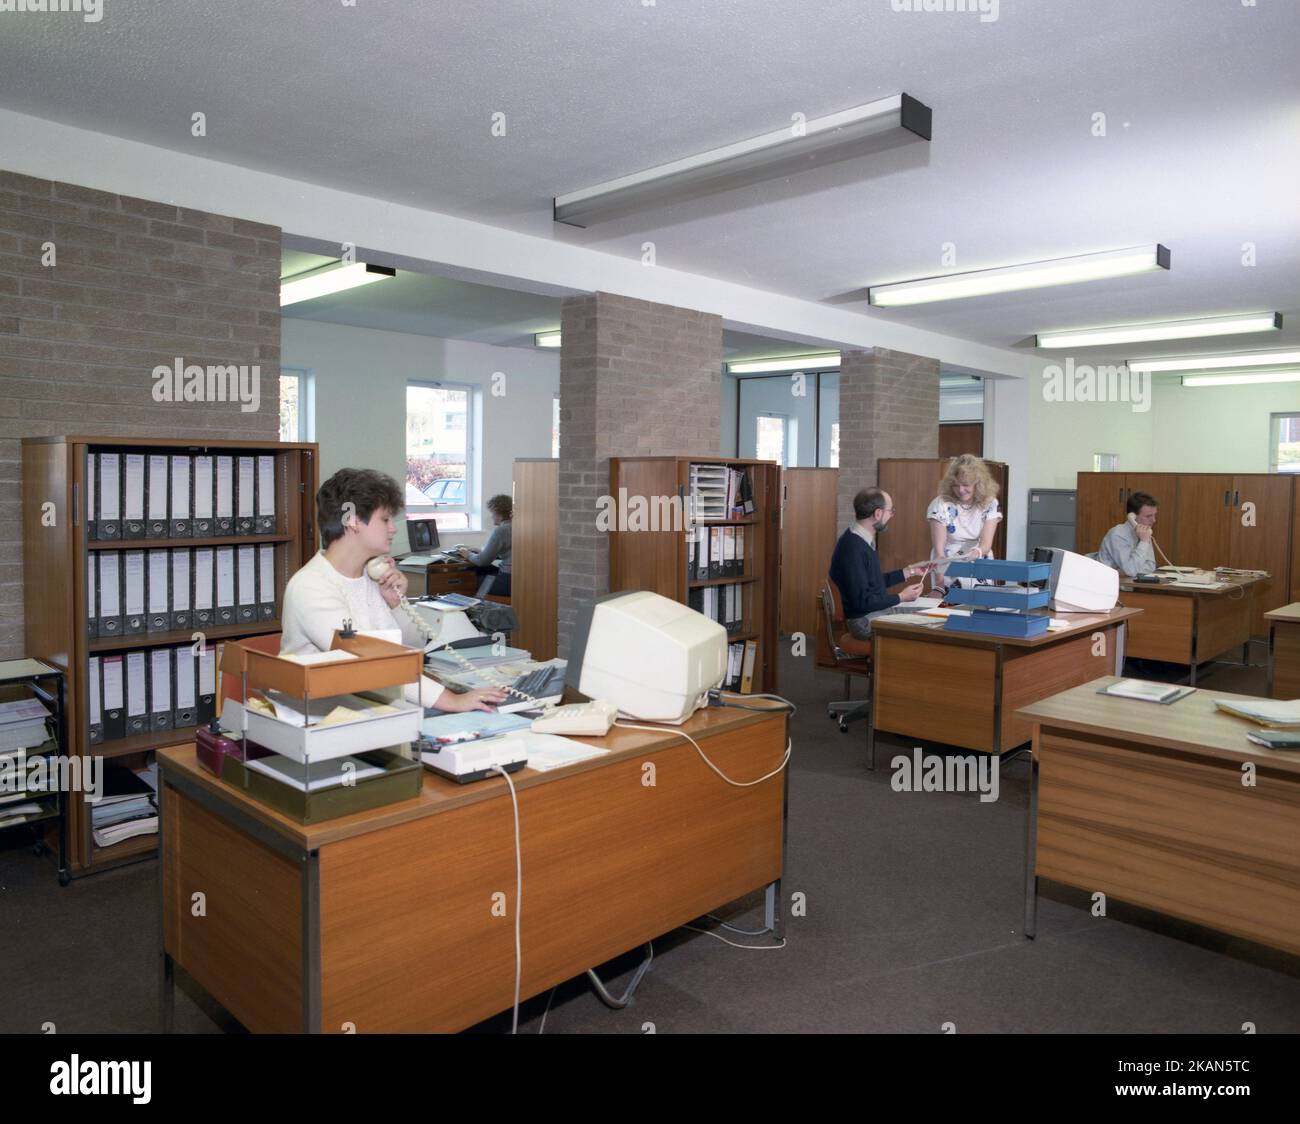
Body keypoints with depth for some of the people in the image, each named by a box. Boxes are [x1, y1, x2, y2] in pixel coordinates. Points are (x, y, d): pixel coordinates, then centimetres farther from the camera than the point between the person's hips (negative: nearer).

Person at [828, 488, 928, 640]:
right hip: (864, 621, -10)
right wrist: (901, 597, -14)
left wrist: (910, 572, 20)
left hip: (879, 609, 10)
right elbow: (862, 601, -23)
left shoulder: (864, 541, 8)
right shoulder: (853, 548, -23)